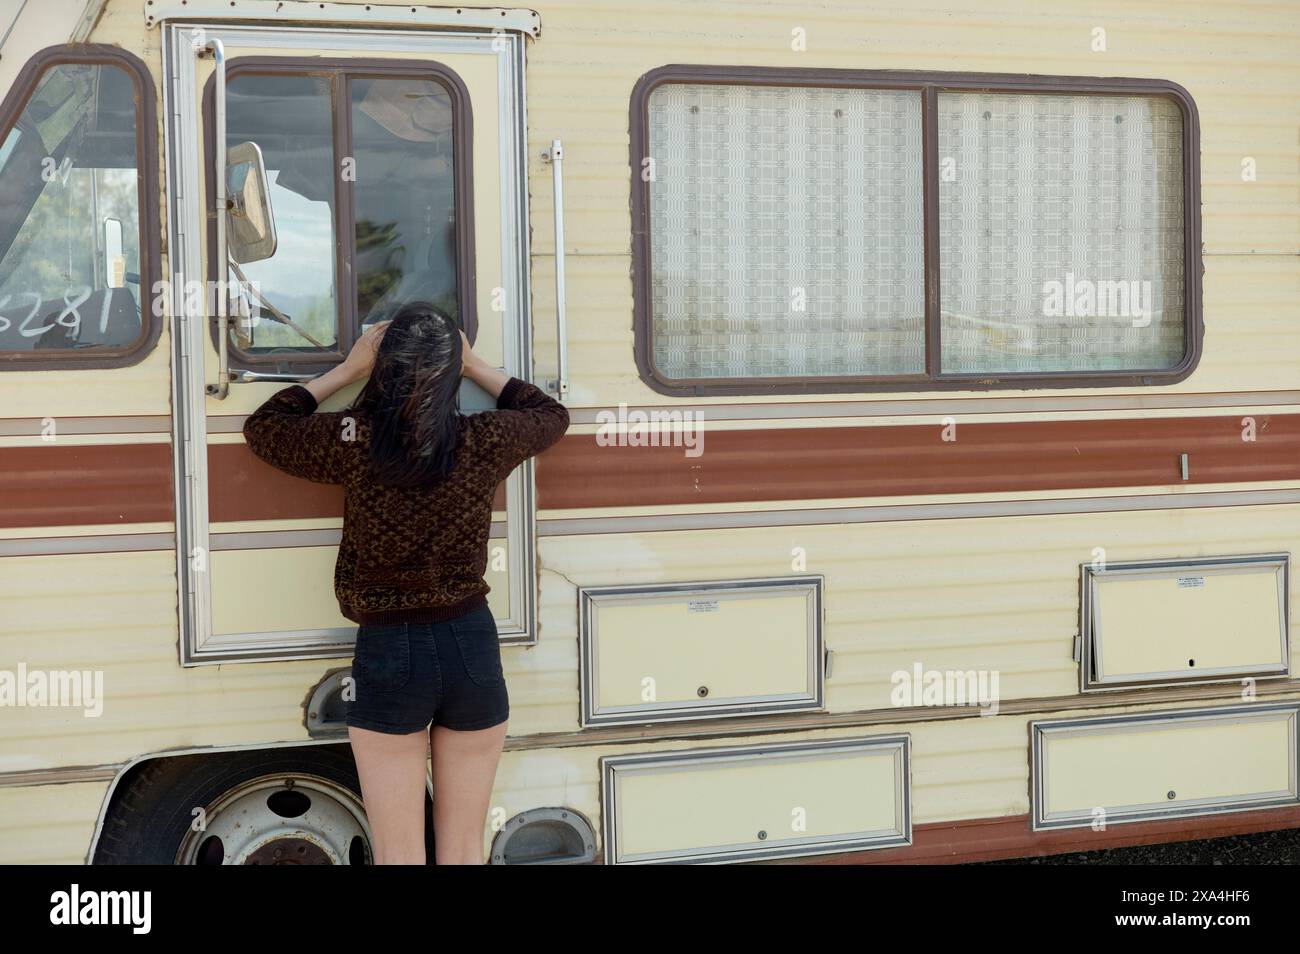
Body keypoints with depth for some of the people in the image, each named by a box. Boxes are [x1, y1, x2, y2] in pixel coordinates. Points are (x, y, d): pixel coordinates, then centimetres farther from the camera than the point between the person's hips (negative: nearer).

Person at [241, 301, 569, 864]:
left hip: (388, 650, -1)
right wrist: (474, 365, 20)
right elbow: (550, 415, 17)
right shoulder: (484, 443, -6)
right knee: (463, 850, 13)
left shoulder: (353, 443, -10)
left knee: (399, 854, 7)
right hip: (472, 647, 2)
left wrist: (347, 370, 11)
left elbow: (262, 428, 9)